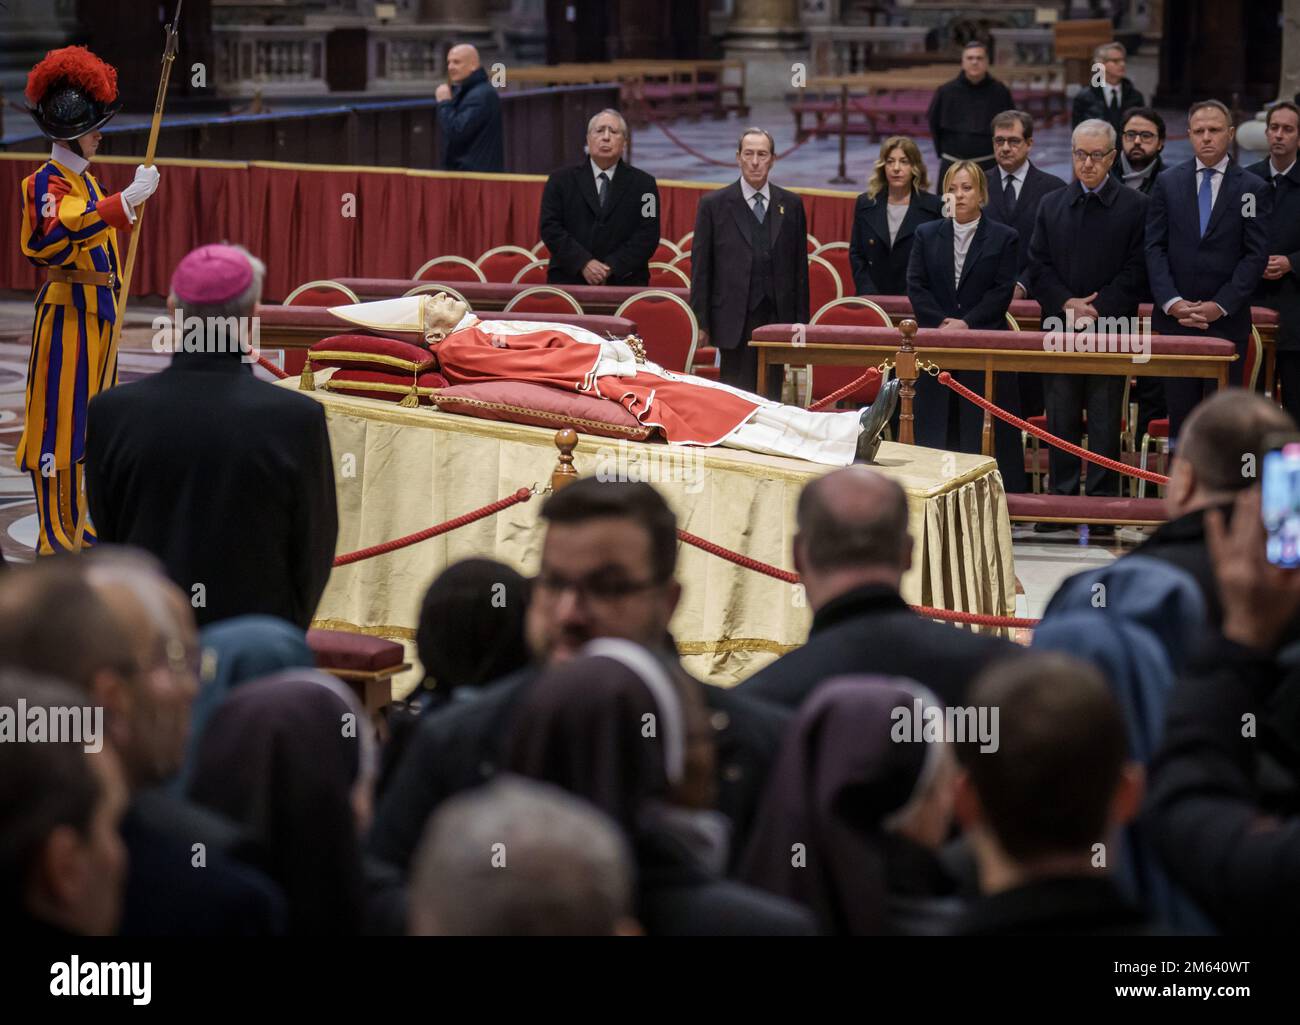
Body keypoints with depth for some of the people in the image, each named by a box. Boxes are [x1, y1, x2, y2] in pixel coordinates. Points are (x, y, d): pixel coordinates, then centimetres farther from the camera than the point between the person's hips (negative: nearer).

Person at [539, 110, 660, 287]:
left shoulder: (644, 184, 8)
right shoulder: (560, 181, 10)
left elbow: (648, 235, 0)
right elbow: (550, 227, 1)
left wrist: (612, 267, -12)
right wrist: (583, 263, -12)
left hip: (625, 282, 0)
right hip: (569, 282, 0)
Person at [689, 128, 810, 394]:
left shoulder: (791, 205, 10)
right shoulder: (714, 205, 3)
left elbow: (800, 267, 11)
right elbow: (700, 269, 2)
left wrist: (801, 321, 6)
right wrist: (701, 323, -3)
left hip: (777, 318, 2)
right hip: (735, 320, -2)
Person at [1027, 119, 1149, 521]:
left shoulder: (1135, 206, 1)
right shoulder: (1051, 205, 11)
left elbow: (1137, 272, -4)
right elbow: (1038, 266, 7)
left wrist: (1097, 311, -12)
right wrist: (1067, 303, -8)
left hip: (1111, 330, -3)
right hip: (1060, 329, 3)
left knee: (1105, 423, 0)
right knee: (1061, 422, 7)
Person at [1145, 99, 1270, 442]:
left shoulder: (1253, 189, 1)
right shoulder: (1168, 183, 8)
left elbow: (1255, 255, -3)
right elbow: (1155, 247, 3)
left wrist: (1221, 306, -12)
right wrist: (1171, 302, -10)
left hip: (1227, 321, -2)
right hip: (1175, 318, 2)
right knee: (1180, 411, 4)